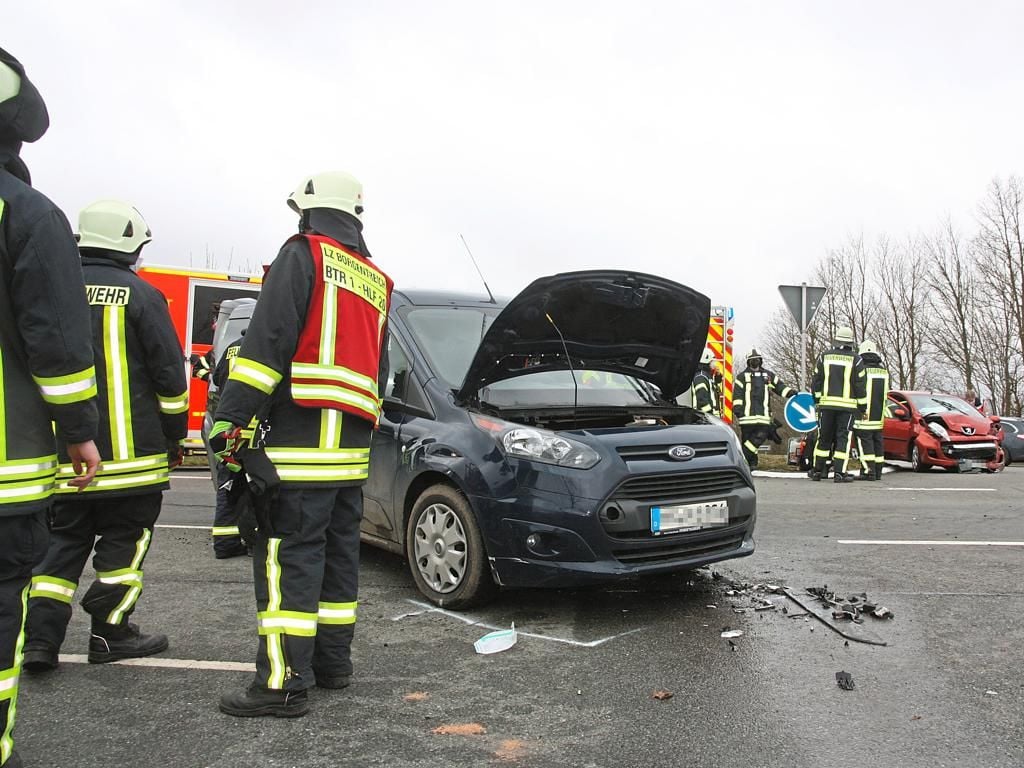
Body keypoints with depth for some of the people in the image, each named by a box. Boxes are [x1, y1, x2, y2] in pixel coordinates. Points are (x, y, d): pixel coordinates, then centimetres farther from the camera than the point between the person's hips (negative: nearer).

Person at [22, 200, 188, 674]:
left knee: (62, 542, 14)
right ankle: (110, 635, 14)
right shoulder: (139, 294, -7)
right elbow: (169, 373, -8)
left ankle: (40, 637, 9)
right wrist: (175, 437, 3)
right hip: (127, 453, -4)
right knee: (123, 540, 8)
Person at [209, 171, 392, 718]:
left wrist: (230, 416, -14)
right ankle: (332, 662, 24)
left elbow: (267, 340, -13)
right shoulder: (377, 282, 21)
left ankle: (283, 683, -4)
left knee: (288, 557, -6)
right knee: (338, 551, 14)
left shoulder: (303, 254, -2)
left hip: (299, 439, -8)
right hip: (353, 448, 8)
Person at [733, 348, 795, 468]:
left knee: (761, 436, -10)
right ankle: (752, 462, 6)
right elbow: (737, 392, 1)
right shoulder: (743, 376, 8)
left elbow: (779, 386, 20)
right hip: (747, 414, -3)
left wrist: (791, 392, 4)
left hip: (763, 414, 3)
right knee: (747, 437, -2)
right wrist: (737, 407, -10)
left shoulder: (768, 375, 19)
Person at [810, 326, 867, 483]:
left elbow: (816, 381, 8)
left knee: (824, 437, 10)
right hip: (847, 405, -2)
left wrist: (817, 400, 18)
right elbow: (860, 385, -1)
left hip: (826, 404, 3)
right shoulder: (855, 360, -3)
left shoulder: (824, 357, 5)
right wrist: (862, 406, 6)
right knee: (843, 438, 0)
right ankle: (839, 473, -4)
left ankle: (817, 471, 15)